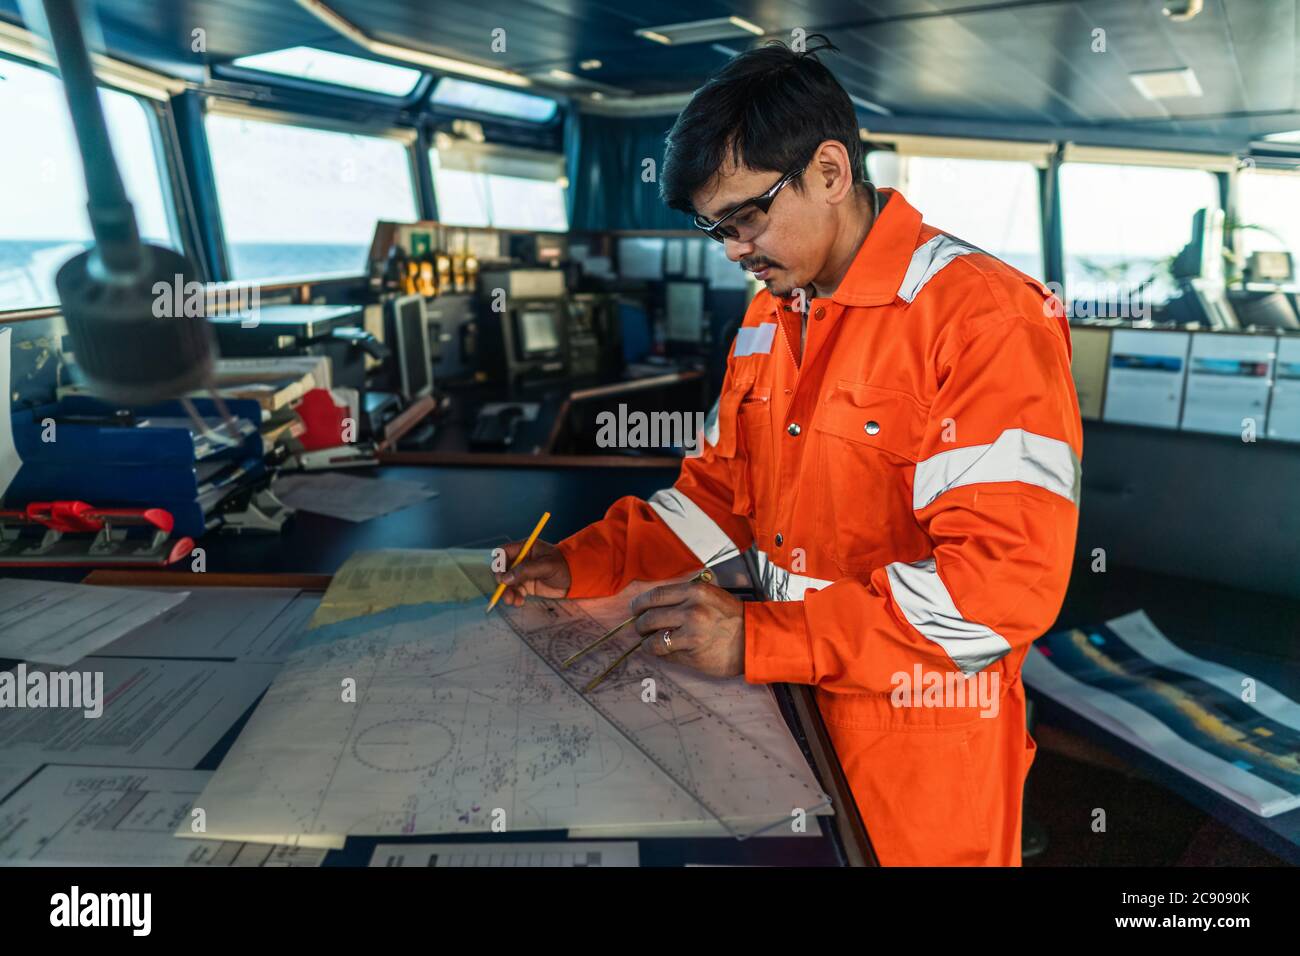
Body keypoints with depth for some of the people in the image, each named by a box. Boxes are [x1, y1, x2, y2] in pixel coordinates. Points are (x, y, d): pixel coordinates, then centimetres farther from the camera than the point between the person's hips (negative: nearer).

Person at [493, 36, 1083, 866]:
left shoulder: (986, 320, -20)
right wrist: (584, 564, 0)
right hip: (787, 712, 7)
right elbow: (722, 488, 12)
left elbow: (1006, 581, -25)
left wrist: (759, 638, -26)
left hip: (917, 756, -6)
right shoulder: (771, 315, 7)